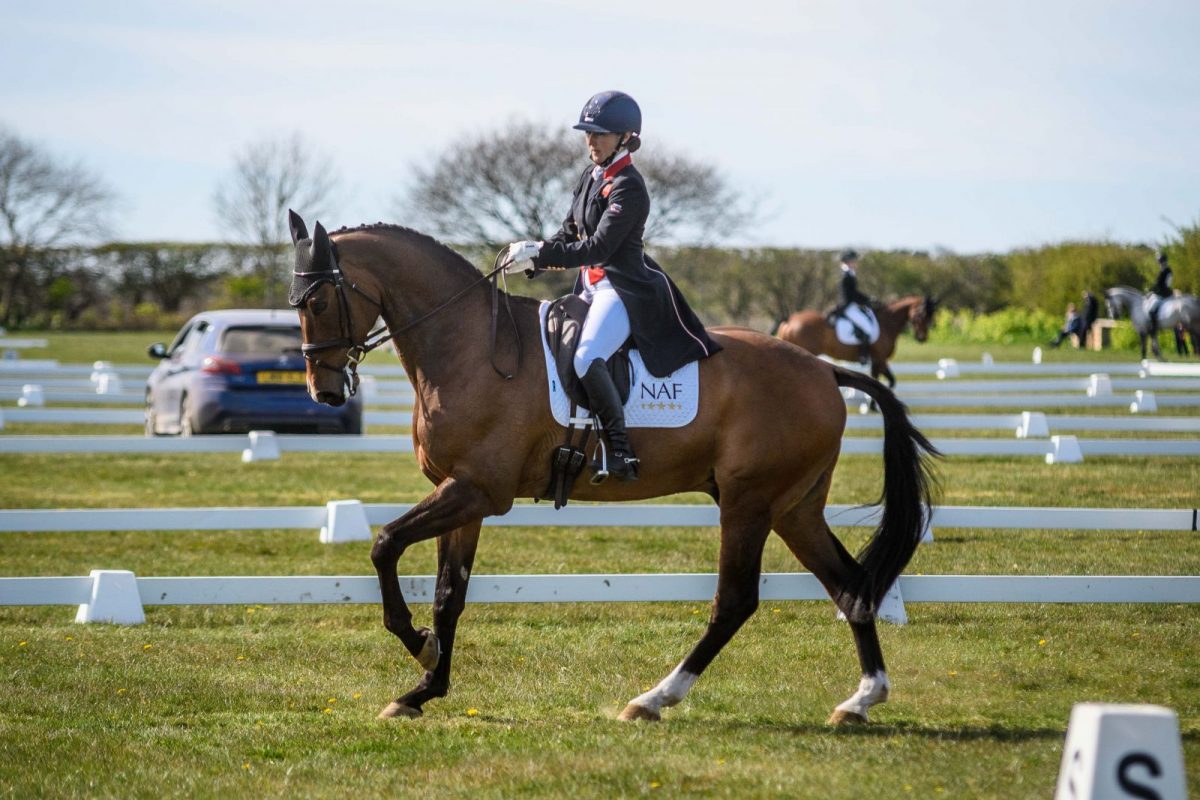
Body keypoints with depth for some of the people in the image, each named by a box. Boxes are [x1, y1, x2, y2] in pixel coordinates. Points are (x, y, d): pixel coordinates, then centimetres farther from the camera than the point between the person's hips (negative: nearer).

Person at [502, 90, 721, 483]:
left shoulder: (628, 187, -16)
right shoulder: (590, 178, 12)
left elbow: (598, 247, -22)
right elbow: (569, 236, 15)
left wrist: (540, 253, -23)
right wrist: (533, 256, -3)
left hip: (623, 288, -11)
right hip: (592, 286, 11)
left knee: (587, 358, -30)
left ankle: (620, 449, -24)